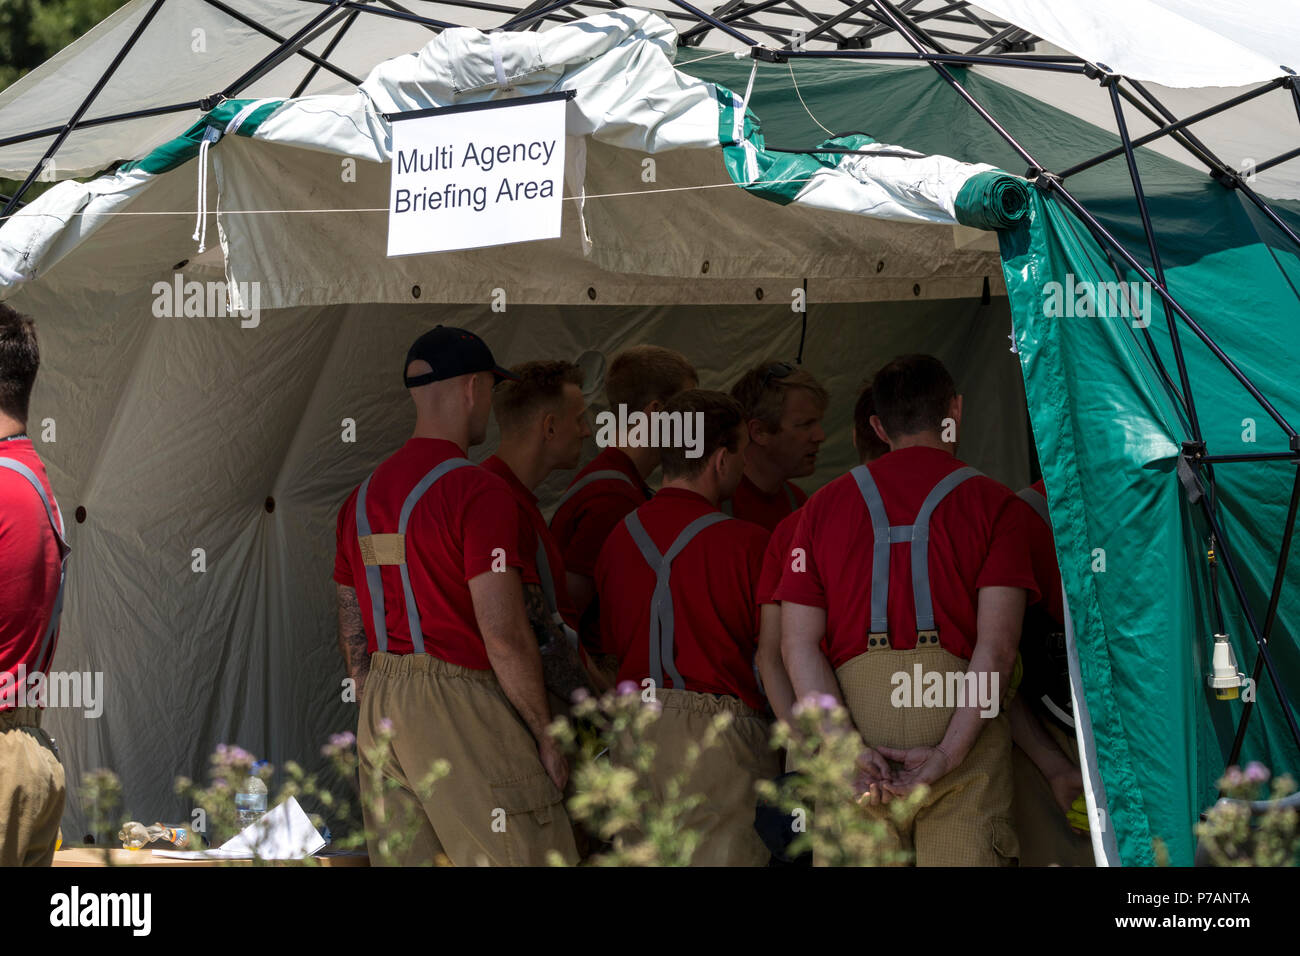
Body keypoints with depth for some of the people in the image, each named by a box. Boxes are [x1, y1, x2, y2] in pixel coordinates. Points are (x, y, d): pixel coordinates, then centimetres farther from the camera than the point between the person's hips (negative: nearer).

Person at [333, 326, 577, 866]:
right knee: (526, 858, -5)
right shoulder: (478, 491, -12)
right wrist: (545, 738, -9)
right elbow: (504, 634, -17)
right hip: (458, 703, -8)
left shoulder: (364, 494, 13)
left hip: (382, 703, 8)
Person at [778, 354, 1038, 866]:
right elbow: (996, 643, -5)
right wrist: (949, 752, -10)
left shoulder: (826, 504, 17)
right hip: (958, 721, -2)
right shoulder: (994, 504, 8)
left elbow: (798, 642, 5)